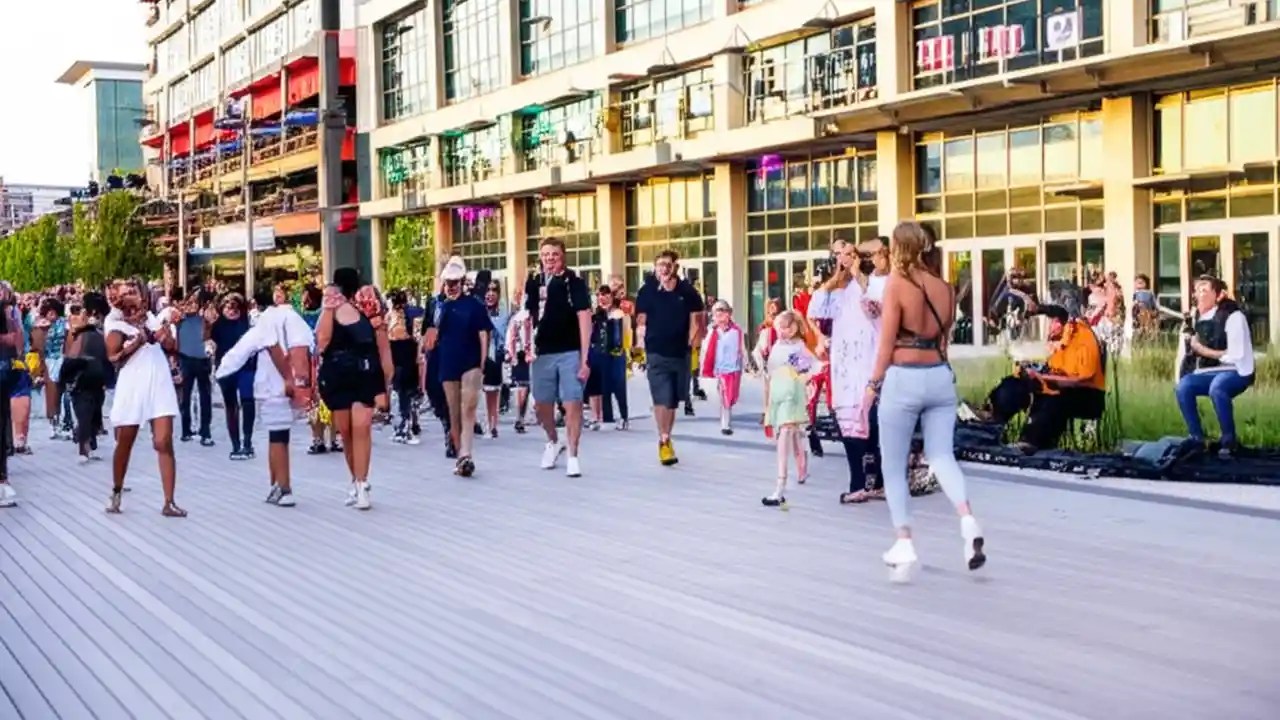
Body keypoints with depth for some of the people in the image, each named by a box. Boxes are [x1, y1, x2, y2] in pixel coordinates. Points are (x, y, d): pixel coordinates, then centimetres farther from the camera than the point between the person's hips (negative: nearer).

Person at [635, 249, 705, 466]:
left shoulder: (687, 292, -1)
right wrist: (641, 344, -4)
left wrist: (692, 344, 1)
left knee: (673, 400, 13)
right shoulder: (647, 292, -2)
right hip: (657, 353, -2)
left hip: (681, 353, 2)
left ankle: (666, 438, 28)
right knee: (662, 399, -9)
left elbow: (695, 320, 5)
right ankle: (664, 442, -2)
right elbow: (641, 322, 2)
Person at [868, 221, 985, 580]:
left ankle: (904, 544, 5)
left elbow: (887, 342, -8)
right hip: (941, 377, 5)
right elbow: (943, 337, 12)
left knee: (894, 466, 6)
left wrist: (875, 382, 1)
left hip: (903, 378, -5)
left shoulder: (896, 284, -9)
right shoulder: (945, 288, 7)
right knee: (942, 455, 7)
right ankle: (968, 522, -17)